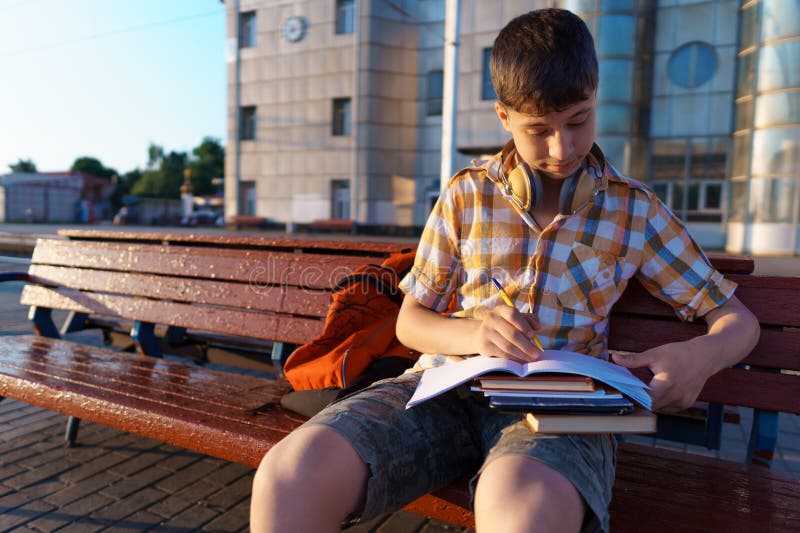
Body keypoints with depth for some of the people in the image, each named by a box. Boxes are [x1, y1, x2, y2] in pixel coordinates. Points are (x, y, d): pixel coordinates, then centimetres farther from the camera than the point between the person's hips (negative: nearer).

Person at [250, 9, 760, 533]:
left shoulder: (635, 210, 8)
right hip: (448, 385, 1)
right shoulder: (466, 194, 9)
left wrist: (701, 354, -11)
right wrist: (471, 335, -11)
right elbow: (410, 321, 12)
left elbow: (738, 320, 14)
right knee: (290, 474, -27)